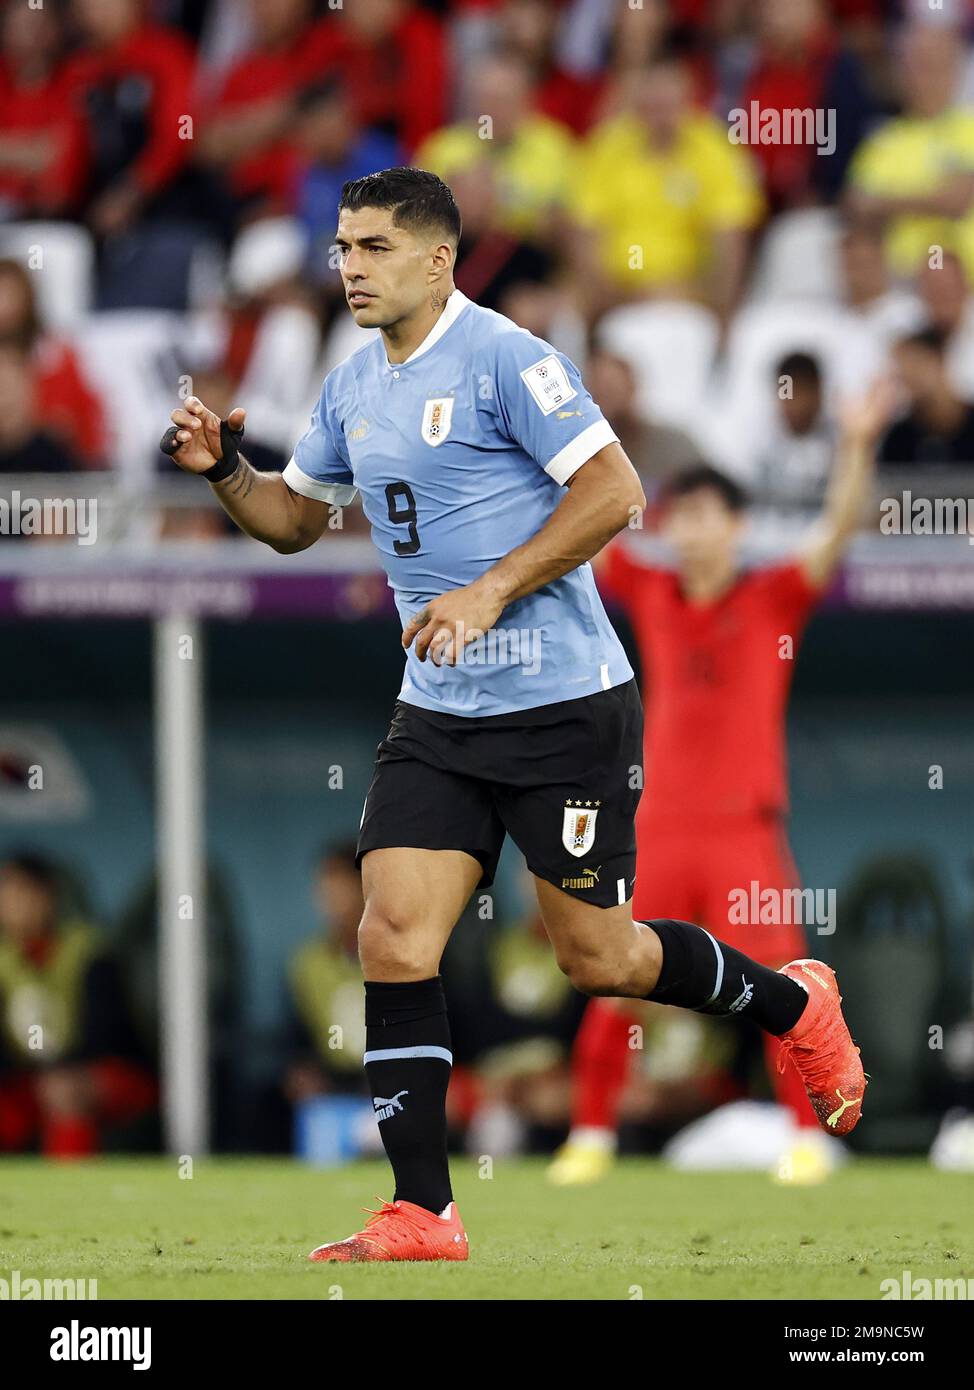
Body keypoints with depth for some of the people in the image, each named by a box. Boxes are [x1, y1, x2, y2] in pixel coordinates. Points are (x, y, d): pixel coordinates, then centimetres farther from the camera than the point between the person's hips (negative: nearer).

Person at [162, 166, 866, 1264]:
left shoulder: (506, 359, -13)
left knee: (596, 959, 2)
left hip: (564, 708, -7)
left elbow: (613, 490, -18)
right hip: (437, 717, 7)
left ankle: (792, 1005, 30)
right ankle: (422, 1216, -5)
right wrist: (223, 471, 3)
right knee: (393, 938, -8)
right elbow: (295, 517, 24)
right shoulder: (352, 389, 11)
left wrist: (490, 592, -22)